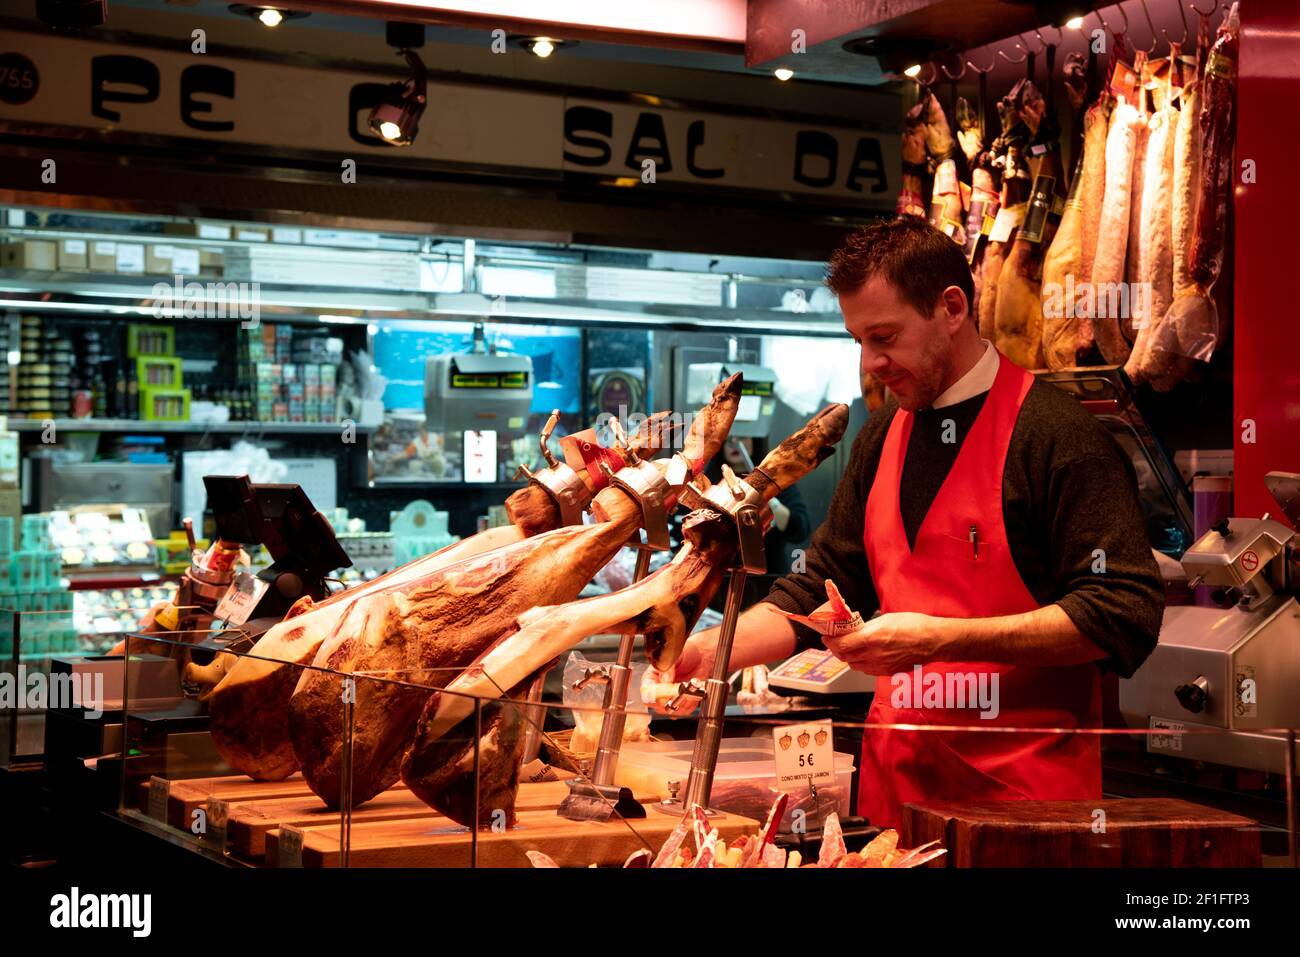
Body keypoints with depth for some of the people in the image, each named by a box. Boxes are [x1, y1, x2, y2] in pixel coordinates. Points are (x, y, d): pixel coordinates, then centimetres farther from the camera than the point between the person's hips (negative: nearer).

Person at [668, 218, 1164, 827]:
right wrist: (710, 652, 1)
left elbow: (1124, 615, -17)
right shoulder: (883, 438, 11)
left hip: (1023, 788, -6)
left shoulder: (1056, 434, -11)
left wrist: (944, 639, -22)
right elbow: (822, 587, 17)